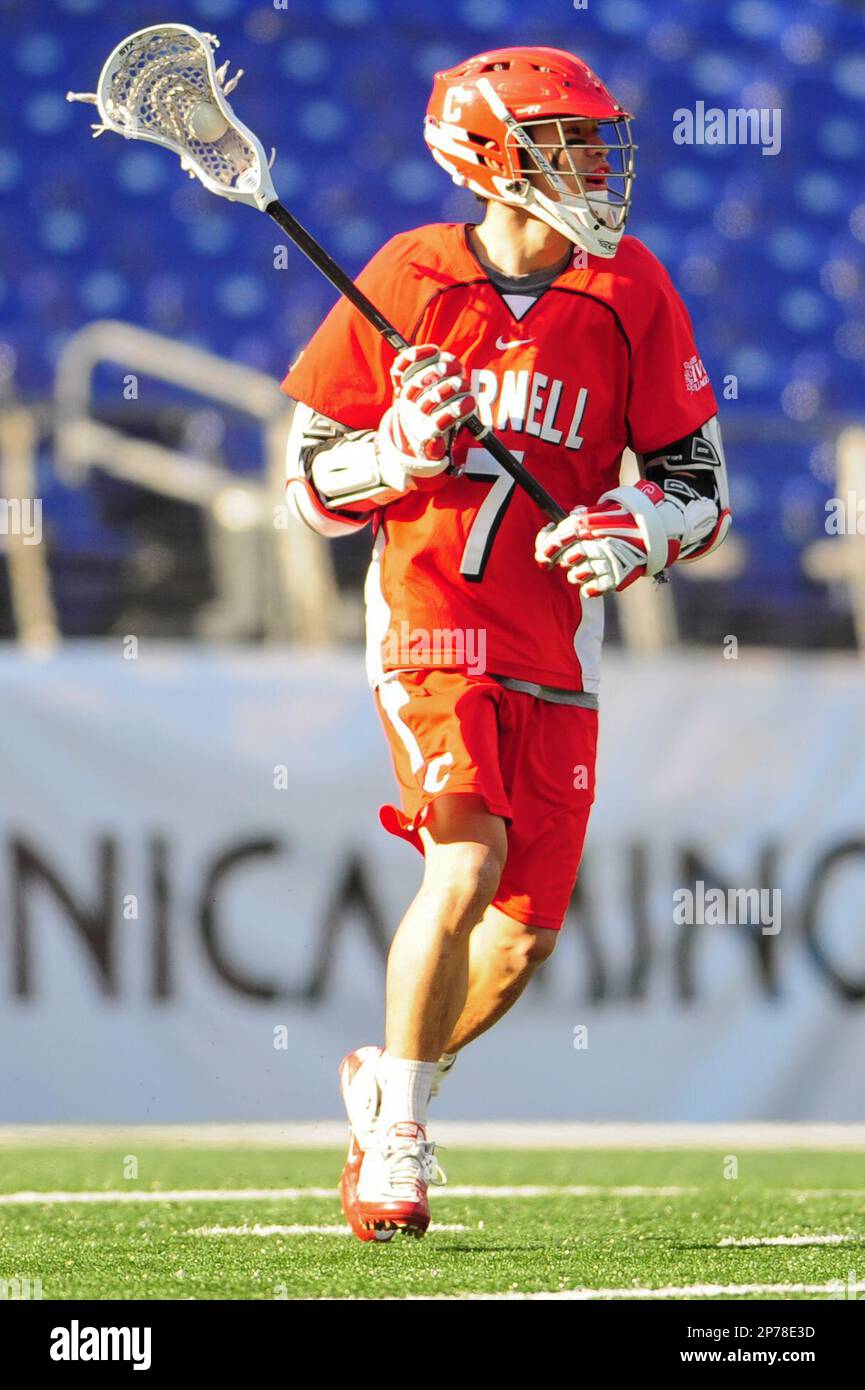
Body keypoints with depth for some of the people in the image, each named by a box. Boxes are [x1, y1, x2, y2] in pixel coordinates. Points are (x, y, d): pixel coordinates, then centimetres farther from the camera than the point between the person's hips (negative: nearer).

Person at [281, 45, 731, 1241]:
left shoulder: (632, 297, 1)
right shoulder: (411, 281, -4)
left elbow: (702, 488, 6)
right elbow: (313, 478, 3)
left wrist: (636, 527, -14)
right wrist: (404, 450, -16)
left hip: (556, 645, 4)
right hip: (432, 625, -3)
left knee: (528, 930, 2)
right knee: (466, 868, -23)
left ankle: (388, 1080, 31)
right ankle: (397, 1141, -7)